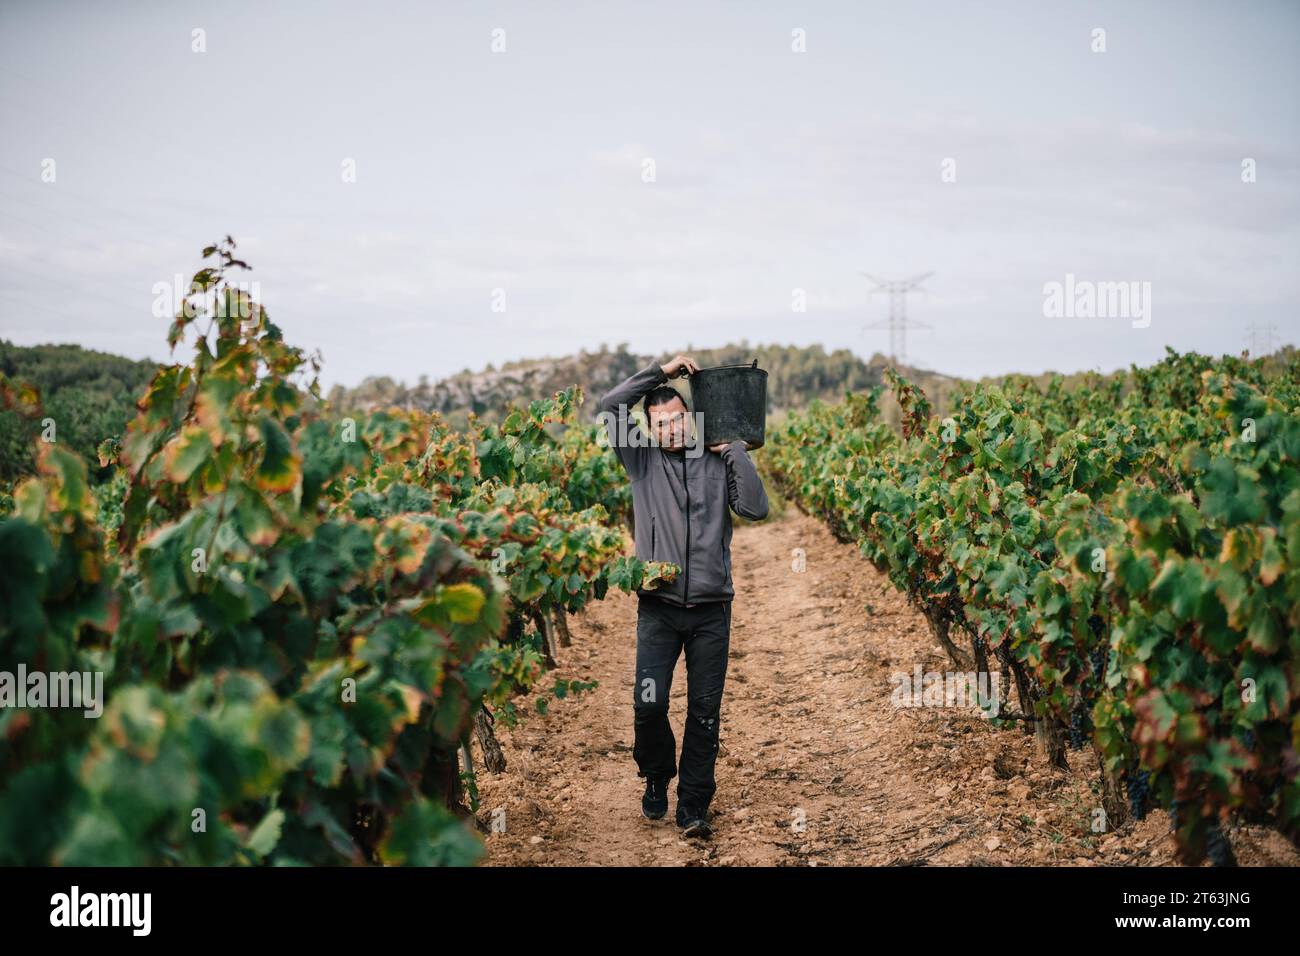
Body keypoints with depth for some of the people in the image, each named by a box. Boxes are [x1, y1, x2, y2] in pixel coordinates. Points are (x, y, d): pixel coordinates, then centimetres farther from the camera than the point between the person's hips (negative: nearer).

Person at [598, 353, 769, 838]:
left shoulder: (718, 463, 5)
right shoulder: (643, 461, 5)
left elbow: (756, 508, -8)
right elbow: (609, 407, -6)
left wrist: (735, 448, -7)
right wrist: (661, 371, -5)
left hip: (710, 610, 0)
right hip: (658, 608, 0)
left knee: (705, 712, 4)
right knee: (647, 705, -5)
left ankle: (693, 806, 14)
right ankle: (656, 778, 24)